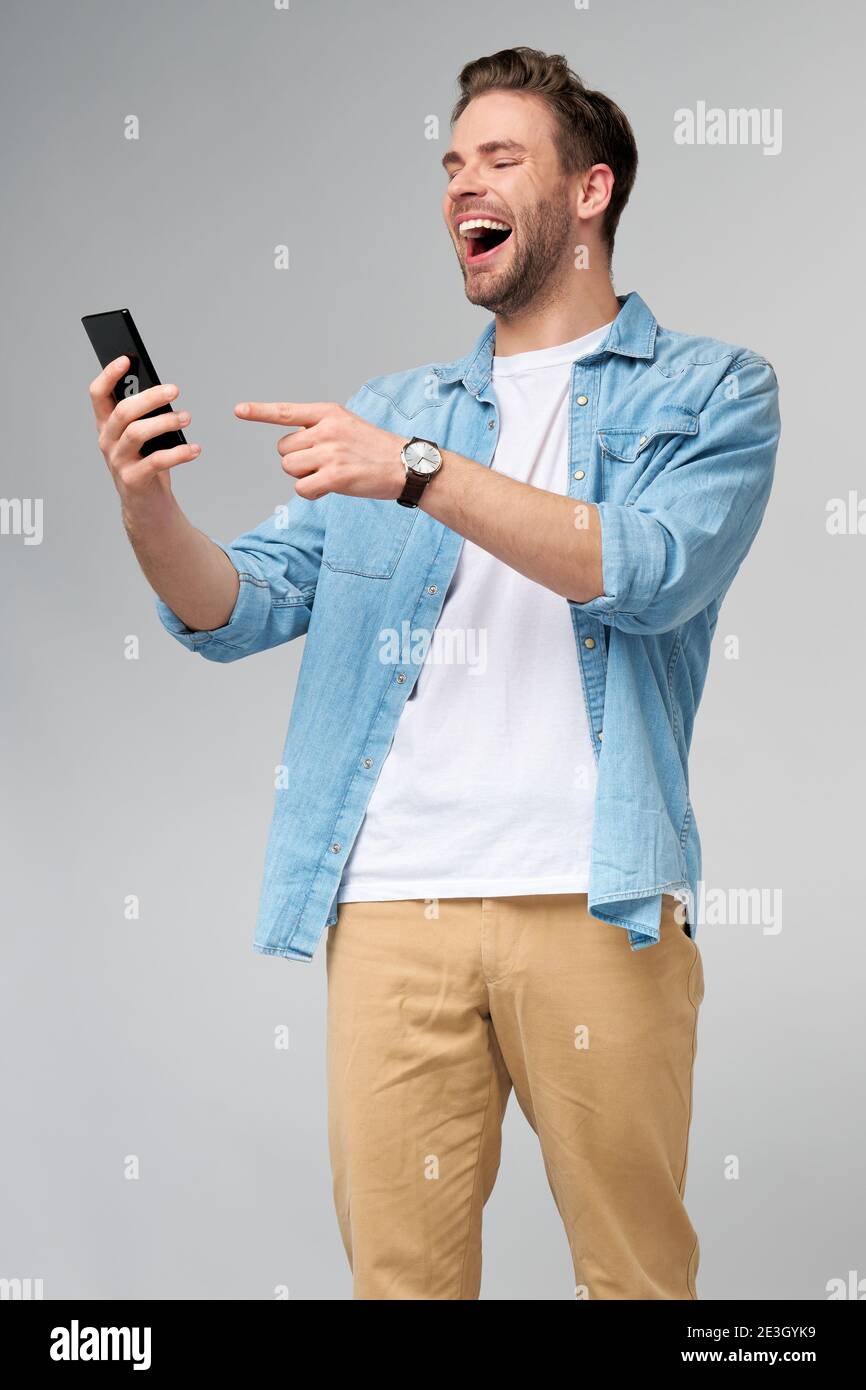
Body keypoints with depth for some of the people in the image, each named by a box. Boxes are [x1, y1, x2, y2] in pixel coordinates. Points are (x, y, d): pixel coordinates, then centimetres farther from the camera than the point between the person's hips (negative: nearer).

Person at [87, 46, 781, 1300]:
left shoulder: (709, 388, 8)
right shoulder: (395, 409, 19)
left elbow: (651, 573, -11)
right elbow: (239, 610, 12)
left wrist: (421, 476, -18)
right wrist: (148, 504, -9)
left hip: (592, 900, -3)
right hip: (394, 899, 3)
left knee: (634, 1266, 5)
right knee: (397, 1265, 5)